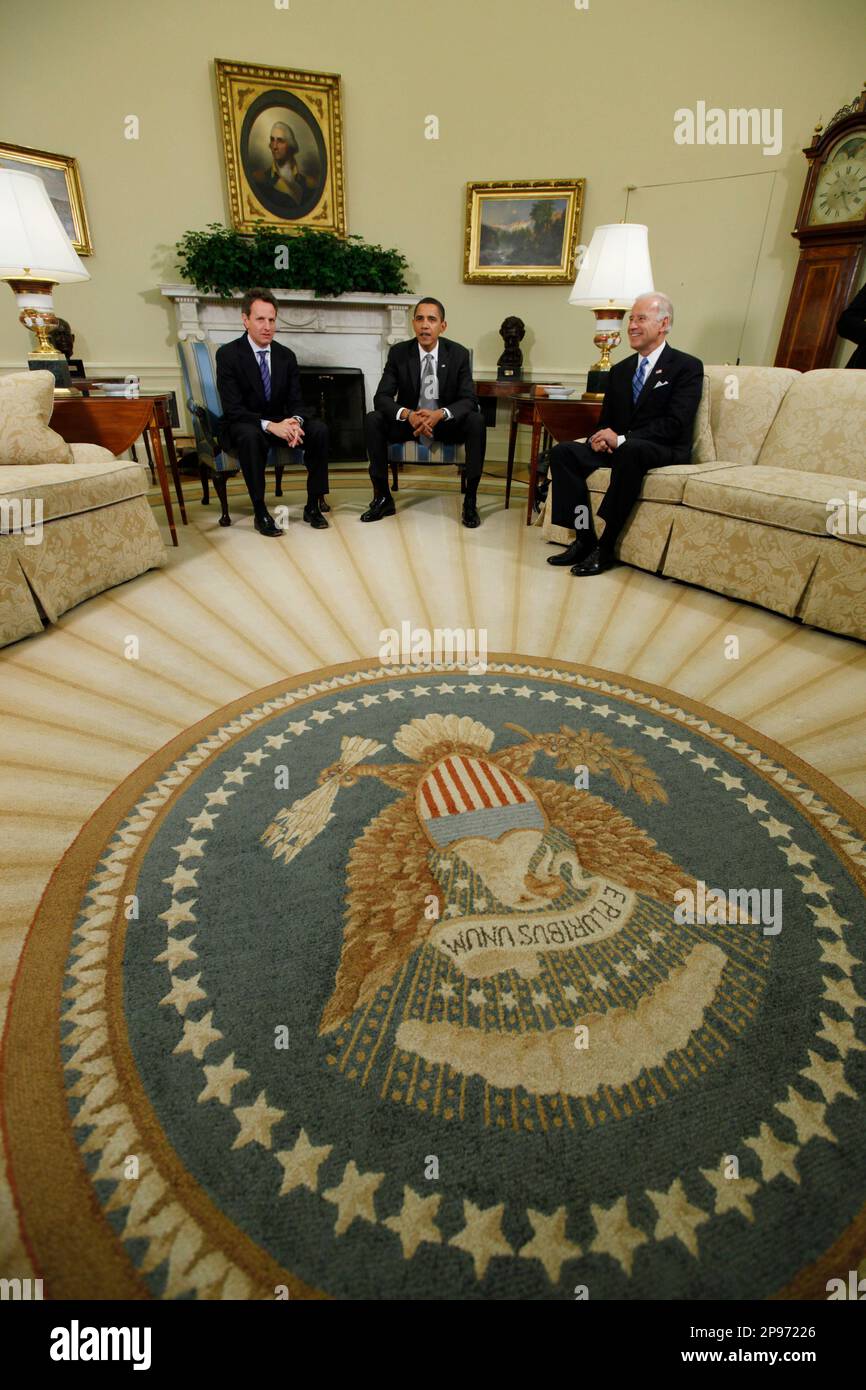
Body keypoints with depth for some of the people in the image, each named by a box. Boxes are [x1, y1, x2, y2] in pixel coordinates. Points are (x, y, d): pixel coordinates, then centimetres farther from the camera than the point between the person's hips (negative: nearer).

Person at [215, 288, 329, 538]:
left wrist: (295, 421, -24)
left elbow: (296, 401, 1)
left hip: (279, 424, 4)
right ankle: (260, 512, -29)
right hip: (242, 426, -4)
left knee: (319, 430, -21)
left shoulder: (286, 355, 4)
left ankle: (313, 506, -16)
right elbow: (232, 409, -18)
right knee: (251, 436, -40)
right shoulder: (227, 354, -11)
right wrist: (269, 425, -33)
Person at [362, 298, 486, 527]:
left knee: (477, 421, -30)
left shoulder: (458, 354, -7)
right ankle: (383, 497, -17)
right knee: (373, 420, -26)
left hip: (446, 422, 0)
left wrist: (440, 414, -35)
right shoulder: (398, 352, -7)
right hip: (409, 421, 1)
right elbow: (381, 397, -13)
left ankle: (470, 501, -23)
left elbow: (469, 400, -14)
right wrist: (408, 414, -35)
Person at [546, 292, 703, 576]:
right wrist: (599, 438, -7)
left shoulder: (687, 367, 0)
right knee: (562, 452, -17)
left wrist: (621, 439, -22)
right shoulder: (620, 370, 20)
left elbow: (675, 424, -13)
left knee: (630, 450, -41)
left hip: (664, 452, -6)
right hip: (618, 448, 6)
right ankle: (584, 538, -20)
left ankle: (606, 548, -33)